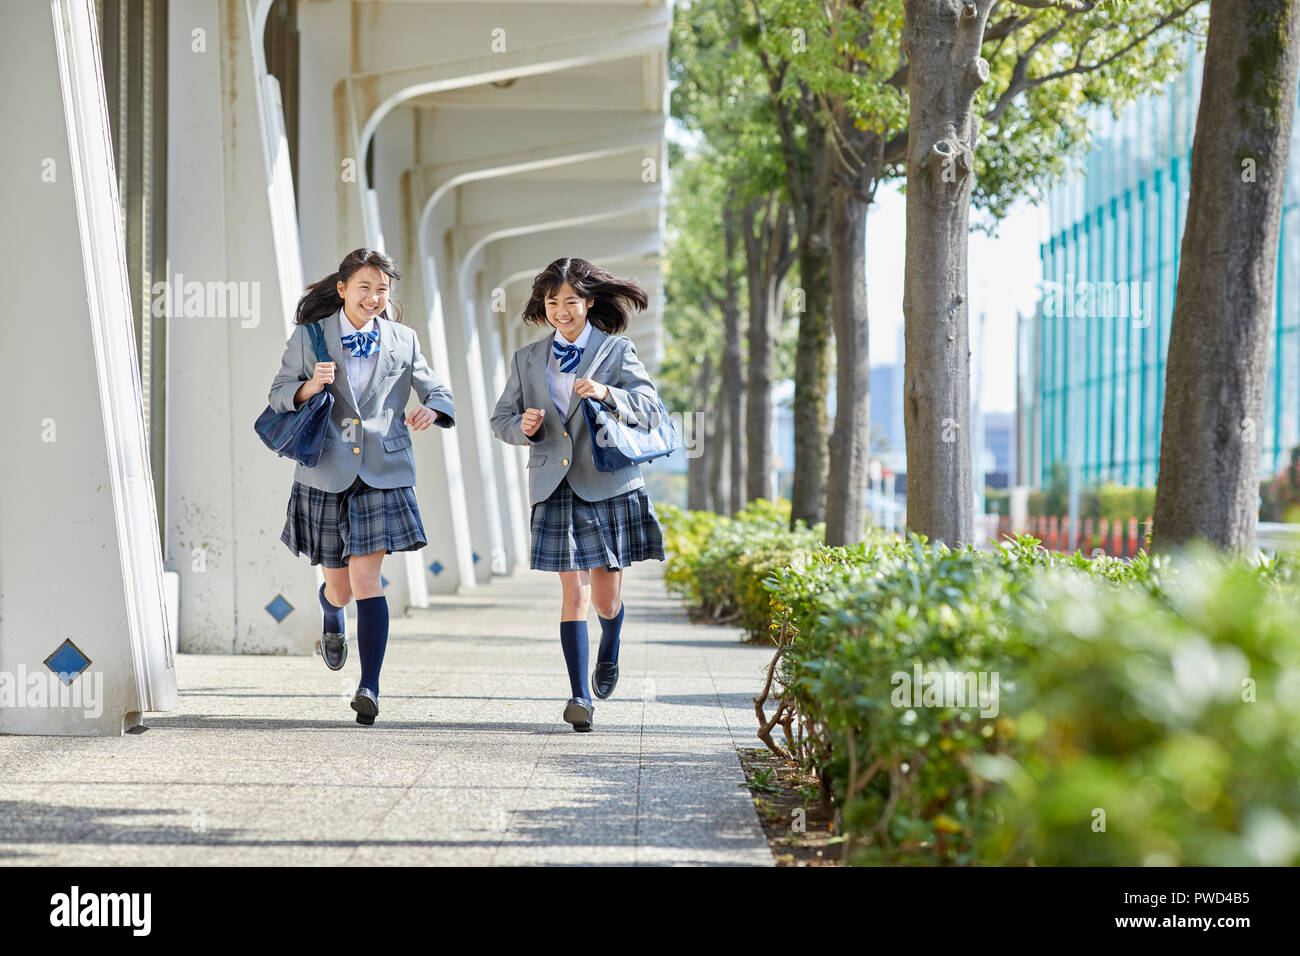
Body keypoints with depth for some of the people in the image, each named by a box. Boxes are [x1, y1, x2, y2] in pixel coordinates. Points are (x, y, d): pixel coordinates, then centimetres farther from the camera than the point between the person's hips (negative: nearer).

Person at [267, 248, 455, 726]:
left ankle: (369, 688, -13)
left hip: (382, 472, 0)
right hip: (326, 474, 1)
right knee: (340, 584, 10)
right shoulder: (309, 337, 2)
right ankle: (332, 622, 49)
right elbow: (278, 395, 4)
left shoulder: (402, 341, 5)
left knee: (366, 577, -13)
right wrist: (309, 386, -17)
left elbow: (437, 392, 6)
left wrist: (431, 409, -18)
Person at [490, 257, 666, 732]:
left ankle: (608, 656, 40)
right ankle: (581, 696, -8)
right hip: (555, 488, 1)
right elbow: (501, 419, 16)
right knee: (574, 590, -8)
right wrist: (523, 426, -8)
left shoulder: (617, 351, 3)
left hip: (608, 484, -1)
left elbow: (649, 405, -7)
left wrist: (607, 392, -26)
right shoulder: (526, 360, 11)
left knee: (607, 597, 7)